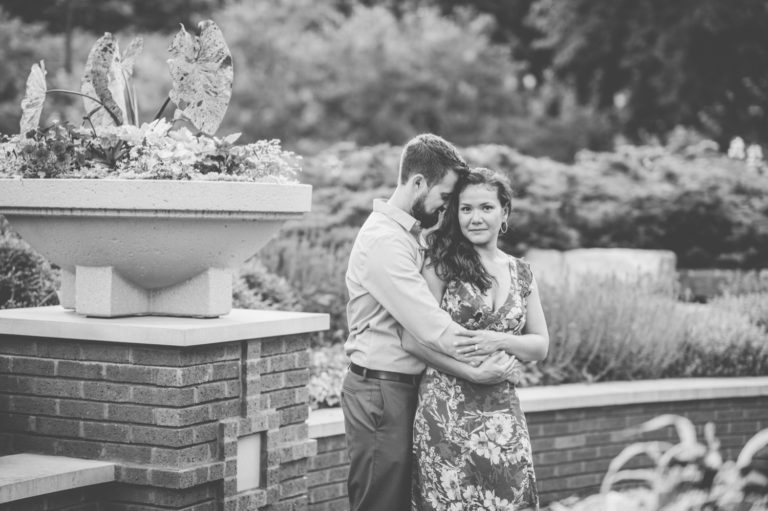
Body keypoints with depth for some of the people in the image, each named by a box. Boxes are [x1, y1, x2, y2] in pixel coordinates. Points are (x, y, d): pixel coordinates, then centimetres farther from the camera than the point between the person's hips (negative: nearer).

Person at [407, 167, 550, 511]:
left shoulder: (521, 274, 12)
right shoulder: (440, 266, -2)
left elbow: (541, 345, 13)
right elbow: (413, 340, -8)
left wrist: (499, 342, -7)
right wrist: (474, 361, -13)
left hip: (502, 411, 4)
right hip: (447, 411, -4)